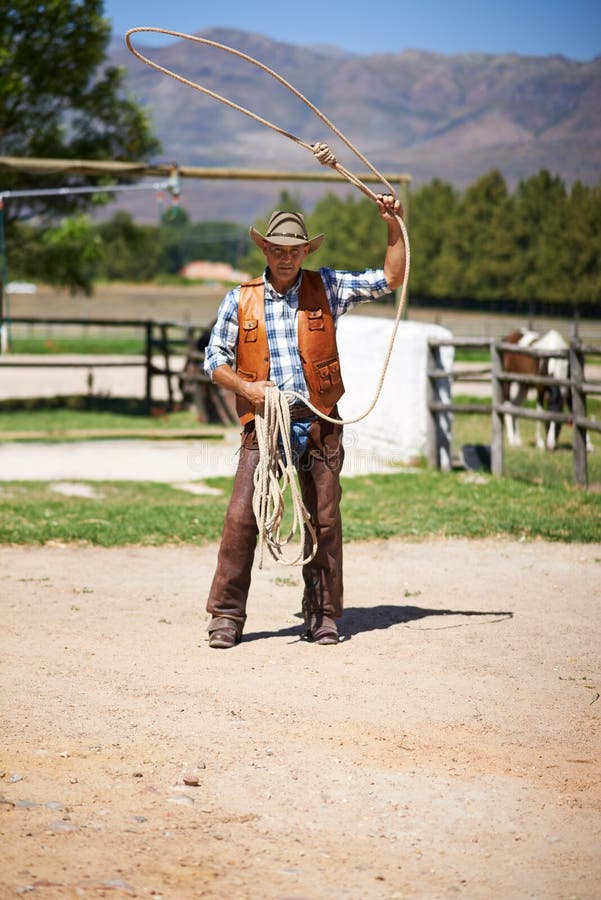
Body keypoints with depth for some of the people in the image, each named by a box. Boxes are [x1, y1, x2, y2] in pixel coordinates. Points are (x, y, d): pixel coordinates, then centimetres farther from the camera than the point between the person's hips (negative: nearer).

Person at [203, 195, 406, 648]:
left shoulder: (326, 288, 7)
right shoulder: (240, 300, 6)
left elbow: (390, 278, 7)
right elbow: (215, 358, 8)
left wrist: (394, 225, -2)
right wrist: (246, 387, -8)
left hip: (319, 422, 1)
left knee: (324, 520, 3)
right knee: (242, 517, -7)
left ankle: (323, 613, 14)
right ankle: (227, 615, 0)